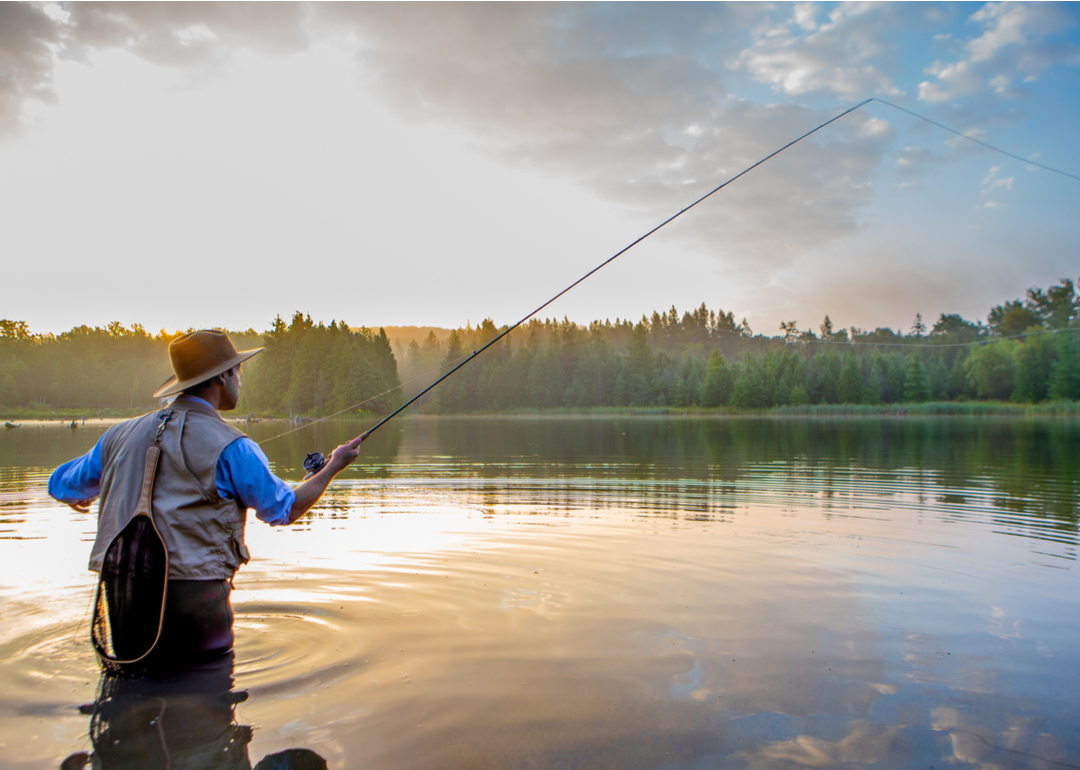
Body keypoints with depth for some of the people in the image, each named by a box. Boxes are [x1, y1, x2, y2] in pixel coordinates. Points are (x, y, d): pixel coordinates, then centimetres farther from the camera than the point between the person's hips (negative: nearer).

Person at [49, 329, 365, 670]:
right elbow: (285, 509, 3)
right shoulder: (230, 447, -8)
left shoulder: (123, 434, 9)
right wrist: (334, 466, 17)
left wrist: (81, 499, 49)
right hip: (192, 597, -5)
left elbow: (61, 485, 24)